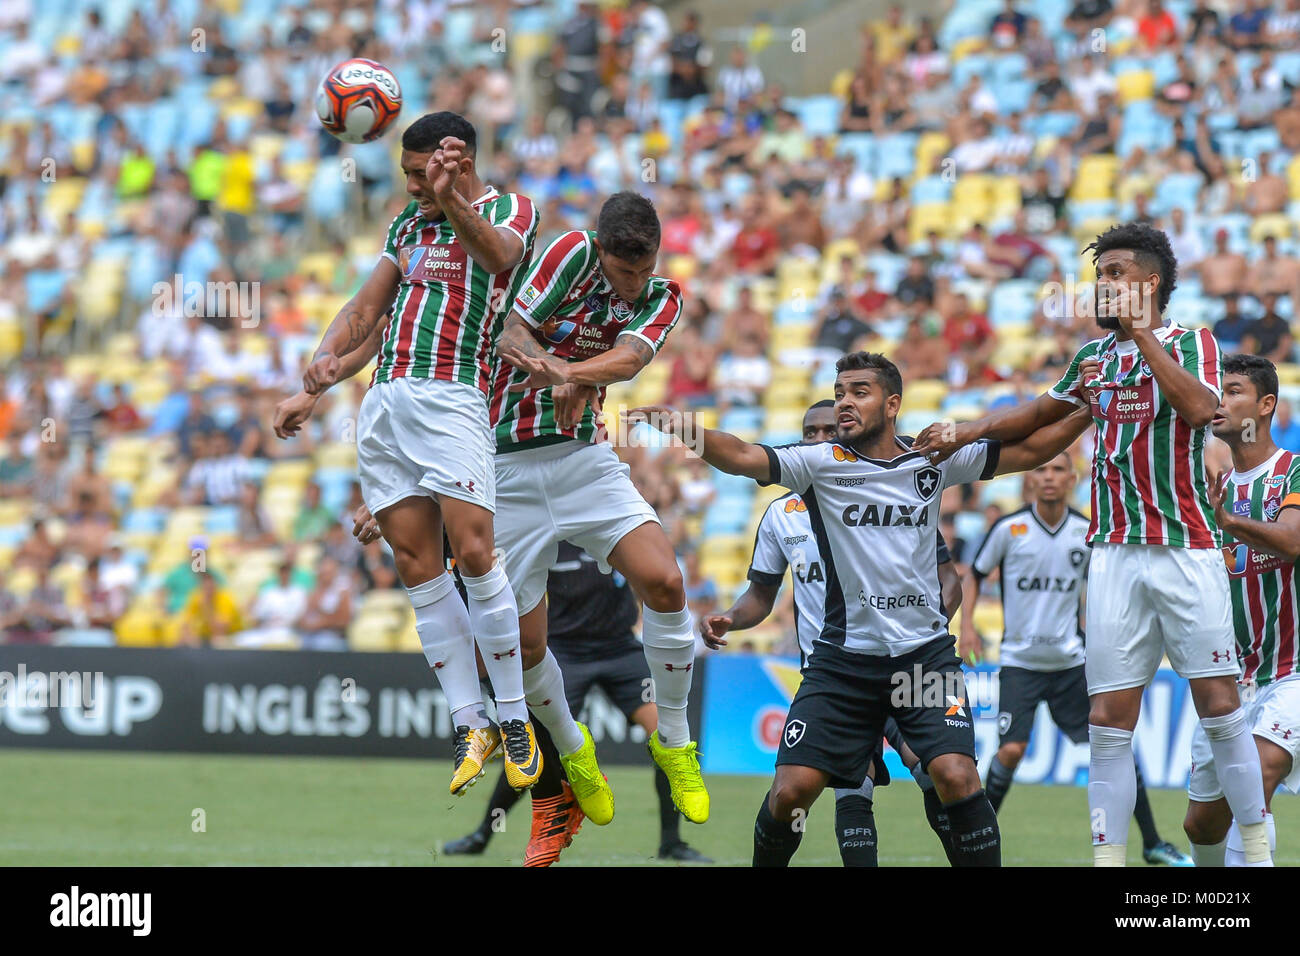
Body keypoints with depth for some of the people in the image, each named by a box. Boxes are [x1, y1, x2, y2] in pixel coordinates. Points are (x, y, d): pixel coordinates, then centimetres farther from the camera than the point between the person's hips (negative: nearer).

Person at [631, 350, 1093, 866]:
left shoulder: (933, 462, 5)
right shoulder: (820, 463, -2)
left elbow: (1029, 450, 12)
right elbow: (742, 457, -17)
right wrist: (682, 427, -35)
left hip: (926, 654, 0)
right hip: (843, 657, 0)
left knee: (957, 777, -18)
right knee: (790, 791, -7)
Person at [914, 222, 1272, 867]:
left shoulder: (1192, 343, 0)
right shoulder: (1095, 357, 14)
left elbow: (1200, 407, -21)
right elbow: (1037, 414, 30)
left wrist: (1141, 331, -17)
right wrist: (967, 433, 15)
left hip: (1188, 551, -4)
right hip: (1114, 553, 4)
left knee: (1220, 708, -6)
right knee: (1108, 722, -2)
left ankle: (1258, 849, 4)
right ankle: (1108, 858, -1)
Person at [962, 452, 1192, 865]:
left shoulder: (1087, 532, -1)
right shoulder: (1009, 529, -8)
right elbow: (974, 575, 6)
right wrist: (967, 625, -6)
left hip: (1071, 661, 2)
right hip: (1020, 660, -2)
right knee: (1011, 750, -17)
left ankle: (1153, 843, 11)